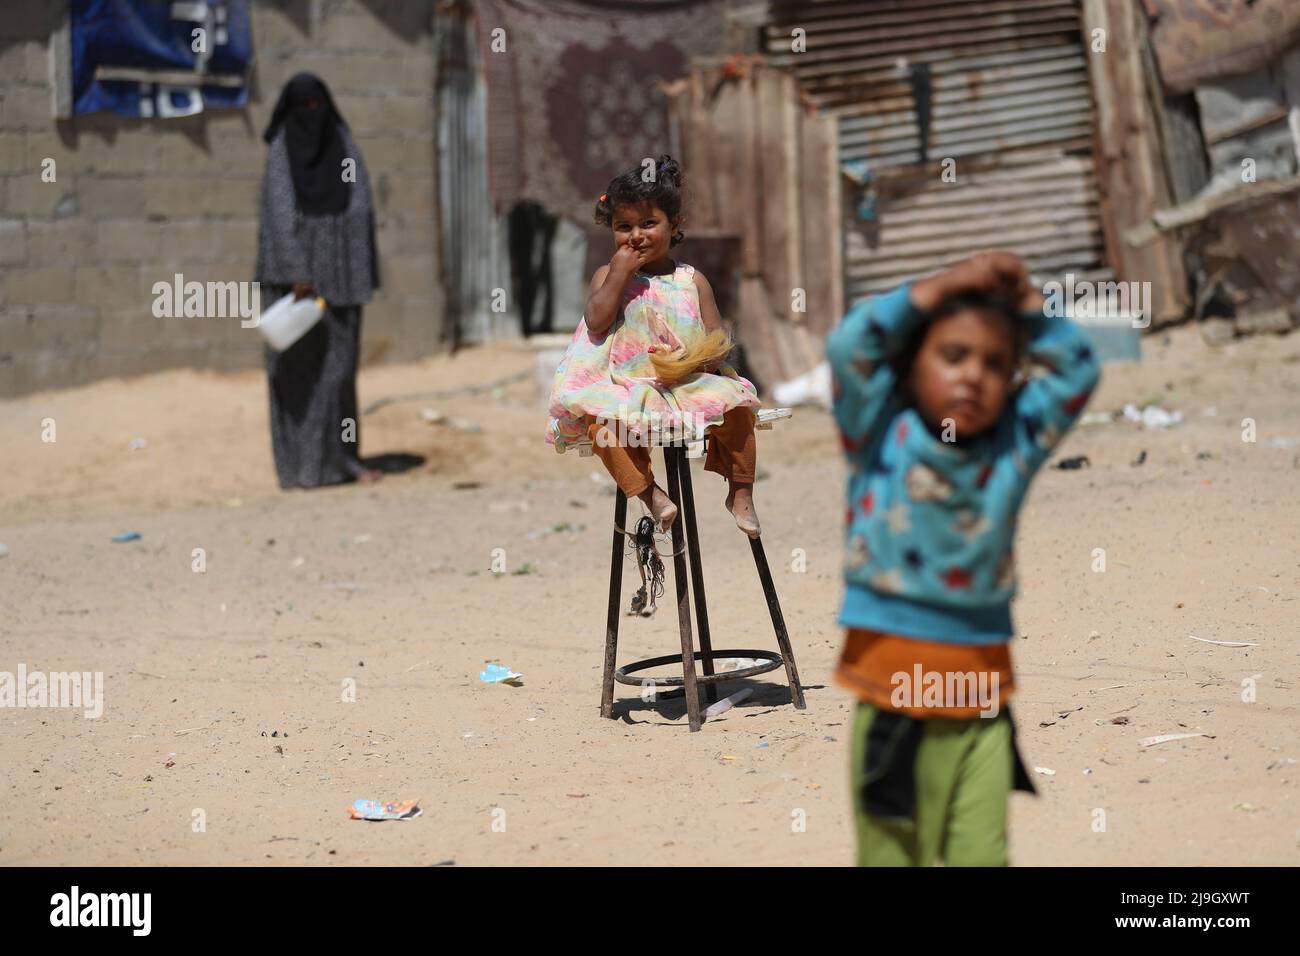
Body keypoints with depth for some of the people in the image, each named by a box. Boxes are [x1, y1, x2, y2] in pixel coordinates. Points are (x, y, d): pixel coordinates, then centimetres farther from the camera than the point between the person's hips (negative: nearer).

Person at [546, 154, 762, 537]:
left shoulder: (691, 279, 9)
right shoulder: (609, 275, 6)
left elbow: (716, 335, 7)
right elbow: (596, 323, -11)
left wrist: (712, 356, -15)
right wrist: (620, 274, -12)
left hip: (692, 383, 1)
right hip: (627, 386, -1)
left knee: (734, 404, -24)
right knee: (599, 419, -33)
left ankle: (740, 492, -7)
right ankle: (648, 491, -22)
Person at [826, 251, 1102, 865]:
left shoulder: (1013, 445, 6)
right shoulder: (882, 433, -2)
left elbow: (1075, 371, 7)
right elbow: (849, 346, -14)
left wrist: (1025, 300, -1)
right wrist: (935, 291, -11)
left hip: (981, 698, 2)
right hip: (892, 694, -2)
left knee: (981, 855, 1)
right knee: (891, 852, 5)